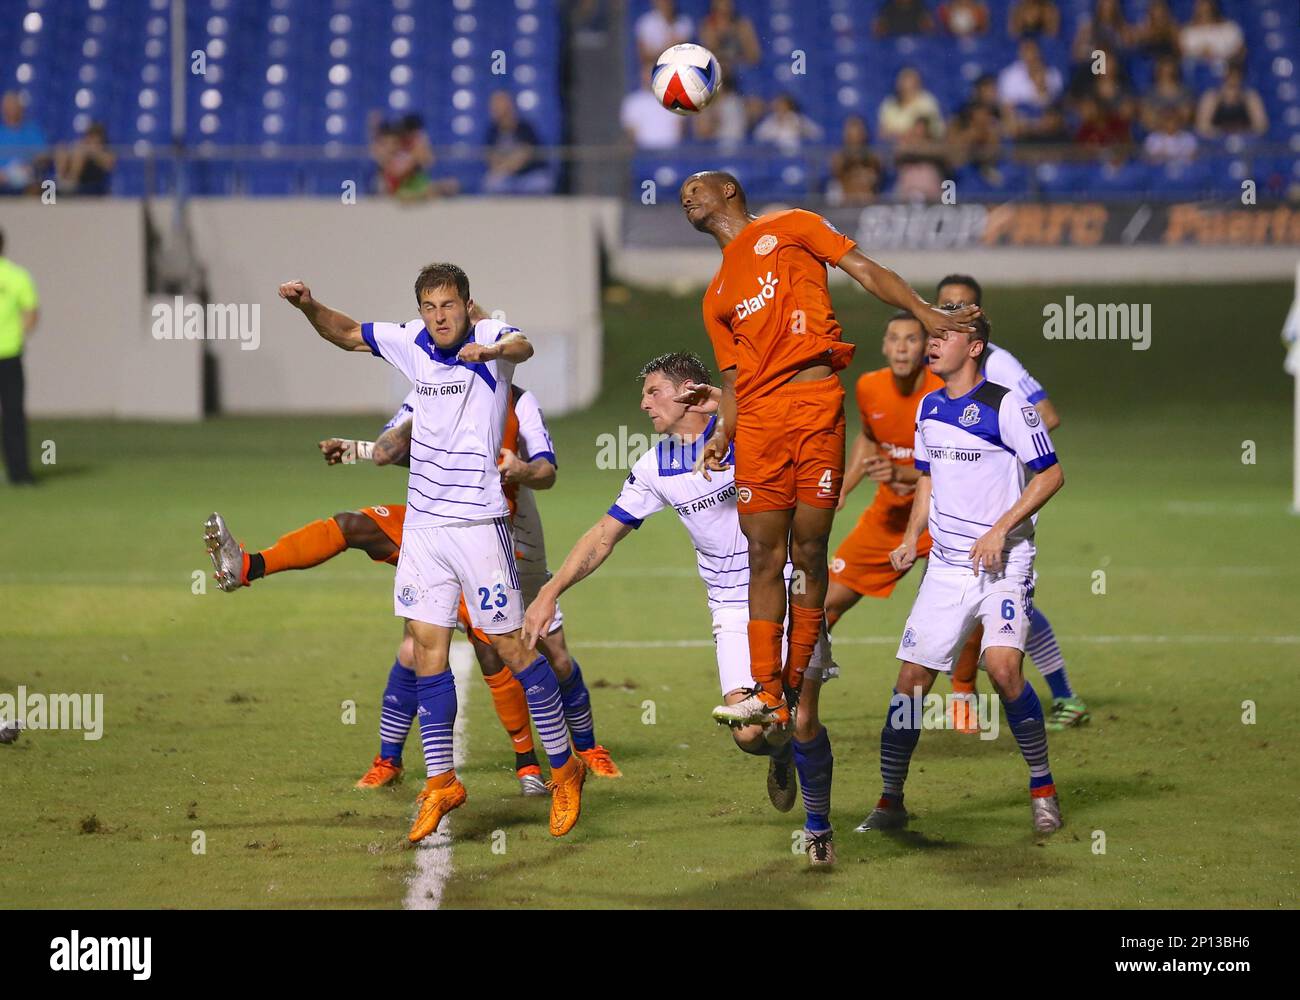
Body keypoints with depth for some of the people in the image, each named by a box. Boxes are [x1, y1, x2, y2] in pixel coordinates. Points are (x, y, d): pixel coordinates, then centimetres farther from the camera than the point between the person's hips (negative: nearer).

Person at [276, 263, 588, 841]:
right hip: (422, 520, 6)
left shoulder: (488, 338, -12)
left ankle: (564, 768, 12)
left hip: (478, 521, -6)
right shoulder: (411, 344, 5)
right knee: (427, 646, 2)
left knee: (510, 647, -2)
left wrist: (496, 349, -60)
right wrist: (309, 307, 1)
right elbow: (348, 334, 21)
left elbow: (522, 347, -36)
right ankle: (441, 783, 9)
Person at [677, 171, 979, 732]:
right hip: (758, 417, 4)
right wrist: (722, 435, 3)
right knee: (764, 555, -4)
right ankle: (767, 696, -4)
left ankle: (799, 691, -1)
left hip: (815, 401, -4)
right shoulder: (716, 297, 26)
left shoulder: (789, 228, 14)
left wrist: (926, 314, -5)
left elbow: (863, 270, 8)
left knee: (808, 553, -5)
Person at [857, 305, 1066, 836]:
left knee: (1003, 667, -23)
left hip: (1004, 565, -6)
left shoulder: (1005, 405, -11)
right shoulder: (929, 408, 10)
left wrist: (1000, 531, -17)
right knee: (912, 678, -1)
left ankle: (1042, 788, -6)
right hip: (946, 566, 6)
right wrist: (911, 538, 7)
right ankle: (890, 801, 9)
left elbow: (1051, 474, -10)